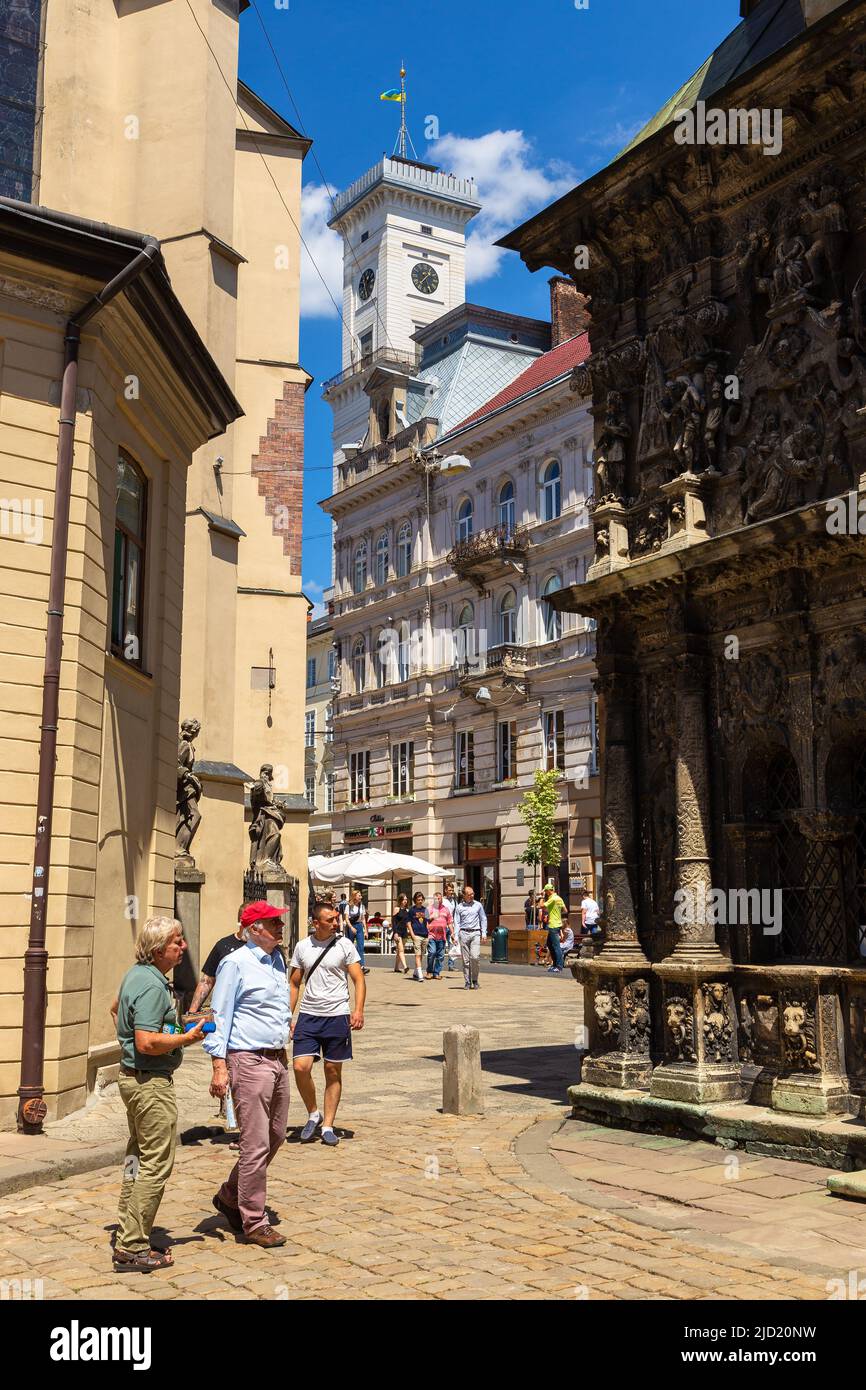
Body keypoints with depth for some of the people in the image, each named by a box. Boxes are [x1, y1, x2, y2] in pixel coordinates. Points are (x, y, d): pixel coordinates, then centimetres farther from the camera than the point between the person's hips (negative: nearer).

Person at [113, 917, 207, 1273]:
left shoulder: (135, 974, 10)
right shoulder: (152, 985, -23)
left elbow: (116, 1008, 28)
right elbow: (148, 1043, -28)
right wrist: (187, 1038, -17)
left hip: (132, 1076, 11)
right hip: (151, 1082, -11)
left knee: (137, 1159, 17)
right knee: (156, 1165, -5)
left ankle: (127, 1235, 25)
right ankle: (132, 1248, -1)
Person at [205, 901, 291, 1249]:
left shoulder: (277, 959, 13)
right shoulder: (235, 963, -10)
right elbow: (220, 1017, -12)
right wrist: (219, 1067, -17)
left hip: (278, 1060, 8)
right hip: (249, 1061, -8)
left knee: (275, 1137, 15)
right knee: (256, 1145, -4)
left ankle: (230, 1196, 33)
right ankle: (254, 1222, 8)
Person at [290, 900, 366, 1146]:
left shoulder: (344, 945, -1)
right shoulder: (302, 946, 5)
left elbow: (359, 980, -2)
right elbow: (294, 983, 12)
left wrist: (358, 1010, -16)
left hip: (337, 1015, -1)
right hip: (308, 1015, 1)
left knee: (333, 1071, 5)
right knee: (300, 1066, -11)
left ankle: (328, 1125, 16)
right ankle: (313, 1114, 13)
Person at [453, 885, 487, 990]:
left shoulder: (478, 905, 9)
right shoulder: (459, 907, 7)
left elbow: (483, 919, 12)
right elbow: (456, 922, 7)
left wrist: (484, 933, 3)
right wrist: (456, 936, -3)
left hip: (475, 933, 0)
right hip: (464, 933, 0)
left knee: (475, 957, -14)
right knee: (465, 959, 1)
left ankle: (475, 980, 3)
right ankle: (467, 982, 8)